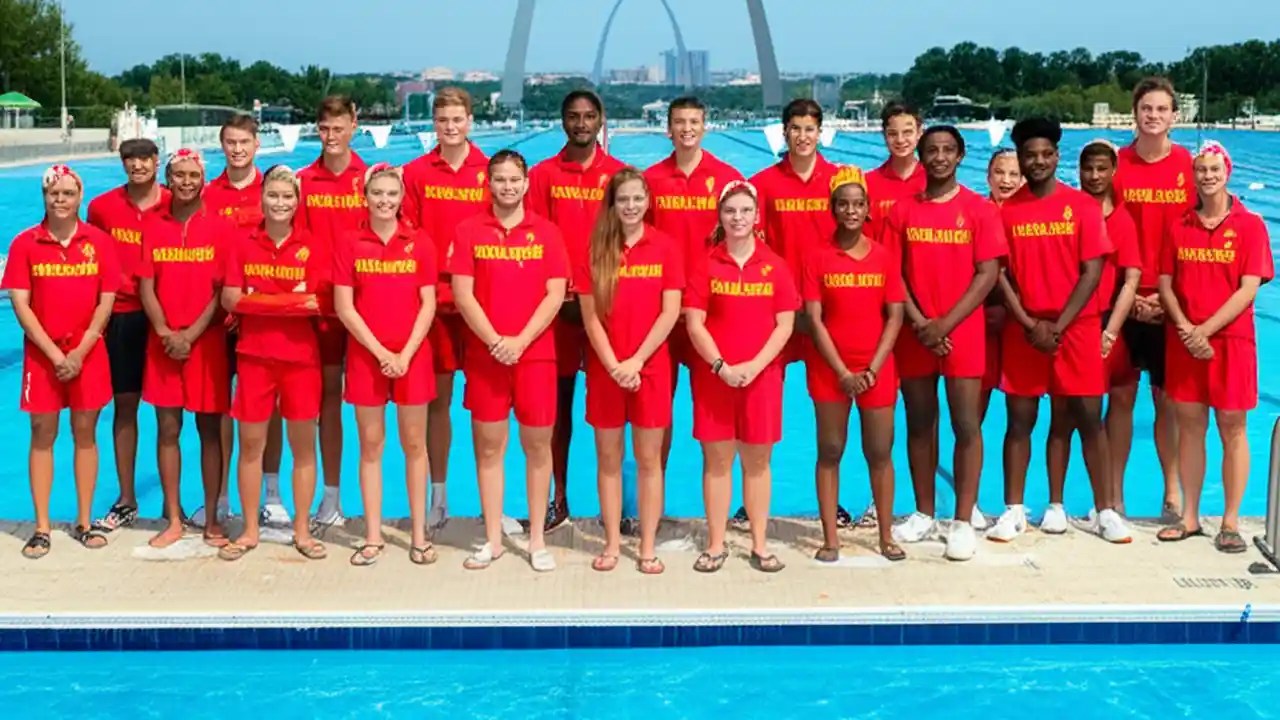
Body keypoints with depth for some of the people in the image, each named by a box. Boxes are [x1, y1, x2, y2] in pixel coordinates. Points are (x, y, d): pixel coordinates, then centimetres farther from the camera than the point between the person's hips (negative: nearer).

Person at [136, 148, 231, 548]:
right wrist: (166, 333, -11)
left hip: (208, 341, -2)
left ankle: (212, 519, 10)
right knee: (167, 429, 5)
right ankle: (173, 520, 14)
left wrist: (191, 335, -12)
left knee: (210, 430, 3)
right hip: (163, 342, 2)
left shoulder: (221, 227, -1)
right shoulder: (152, 227, 7)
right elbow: (146, 287, 3)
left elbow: (223, 290, -5)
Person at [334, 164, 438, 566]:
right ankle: (373, 536, 12)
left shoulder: (419, 243, 2)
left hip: (413, 356, 0)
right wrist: (380, 351, -10)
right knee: (370, 446, 5)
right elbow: (344, 307, -3)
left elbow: (428, 305, 0)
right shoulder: (350, 244, 1)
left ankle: (419, 535, 13)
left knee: (414, 445, 5)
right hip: (366, 355, 0)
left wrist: (406, 353, -10)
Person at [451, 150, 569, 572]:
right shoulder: (469, 231, 4)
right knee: (489, 446, 5)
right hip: (484, 354, 0)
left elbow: (555, 295, -2)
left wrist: (520, 341, -13)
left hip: (536, 354, 0)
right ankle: (492, 540, 15)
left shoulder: (546, 232, 4)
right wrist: (494, 340, -13)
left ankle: (537, 539, 14)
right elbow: (462, 294, -3)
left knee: (537, 445, 4)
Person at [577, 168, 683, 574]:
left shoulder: (666, 248, 0)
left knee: (648, 458, 4)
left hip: (651, 367, -1)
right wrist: (613, 364, -12)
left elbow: (670, 313, -5)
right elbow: (590, 316, -1)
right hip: (605, 369, 1)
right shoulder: (596, 250, 3)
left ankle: (648, 547, 10)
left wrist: (636, 361, -13)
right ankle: (612, 543, 16)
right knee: (608, 458, 7)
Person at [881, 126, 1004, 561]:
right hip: (914, 333, 3)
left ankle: (963, 521, 2)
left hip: (963, 333, -2)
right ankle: (924, 514, 20)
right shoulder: (902, 211, 6)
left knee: (966, 425, -3)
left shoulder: (979, 210, 0)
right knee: (919, 424, 9)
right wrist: (919, 323, -10)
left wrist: (946, 323, -14)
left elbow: (988, 274, -6)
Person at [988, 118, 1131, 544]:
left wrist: (1058, 326, -11)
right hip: (1023, 329, 1)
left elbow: (1092, 273, -5)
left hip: (1076, 328, -1)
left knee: (1088, 418, 0)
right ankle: (1014, 510, 13)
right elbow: (1000, 274, 1)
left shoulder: (1083, 206, 0)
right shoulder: (1006, 210, 3)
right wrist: (1029, 323, -10)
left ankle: (1105, 511, 8)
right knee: (1020, 420, 5)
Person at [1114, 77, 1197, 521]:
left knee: (1168, 398, 6)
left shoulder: (1189, 166, 0)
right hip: (1124, 299, 0)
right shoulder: (1117, 165, 0)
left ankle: (1172, 492, 16)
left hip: (1173, 301, 0)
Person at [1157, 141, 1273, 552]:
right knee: (1190, 427, 8)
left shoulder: (1250, 225, -3)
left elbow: (1248, 289, -9)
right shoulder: (1179, 227, 7)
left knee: (1232, 430, 3)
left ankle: (1231, 523, 10)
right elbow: (1165, 284, 4)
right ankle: (1189, 517, 17)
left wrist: (1205, 329, -16)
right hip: (1184, 342, 3)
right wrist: (1185, 328, -12)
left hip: (1230, 341, -3)